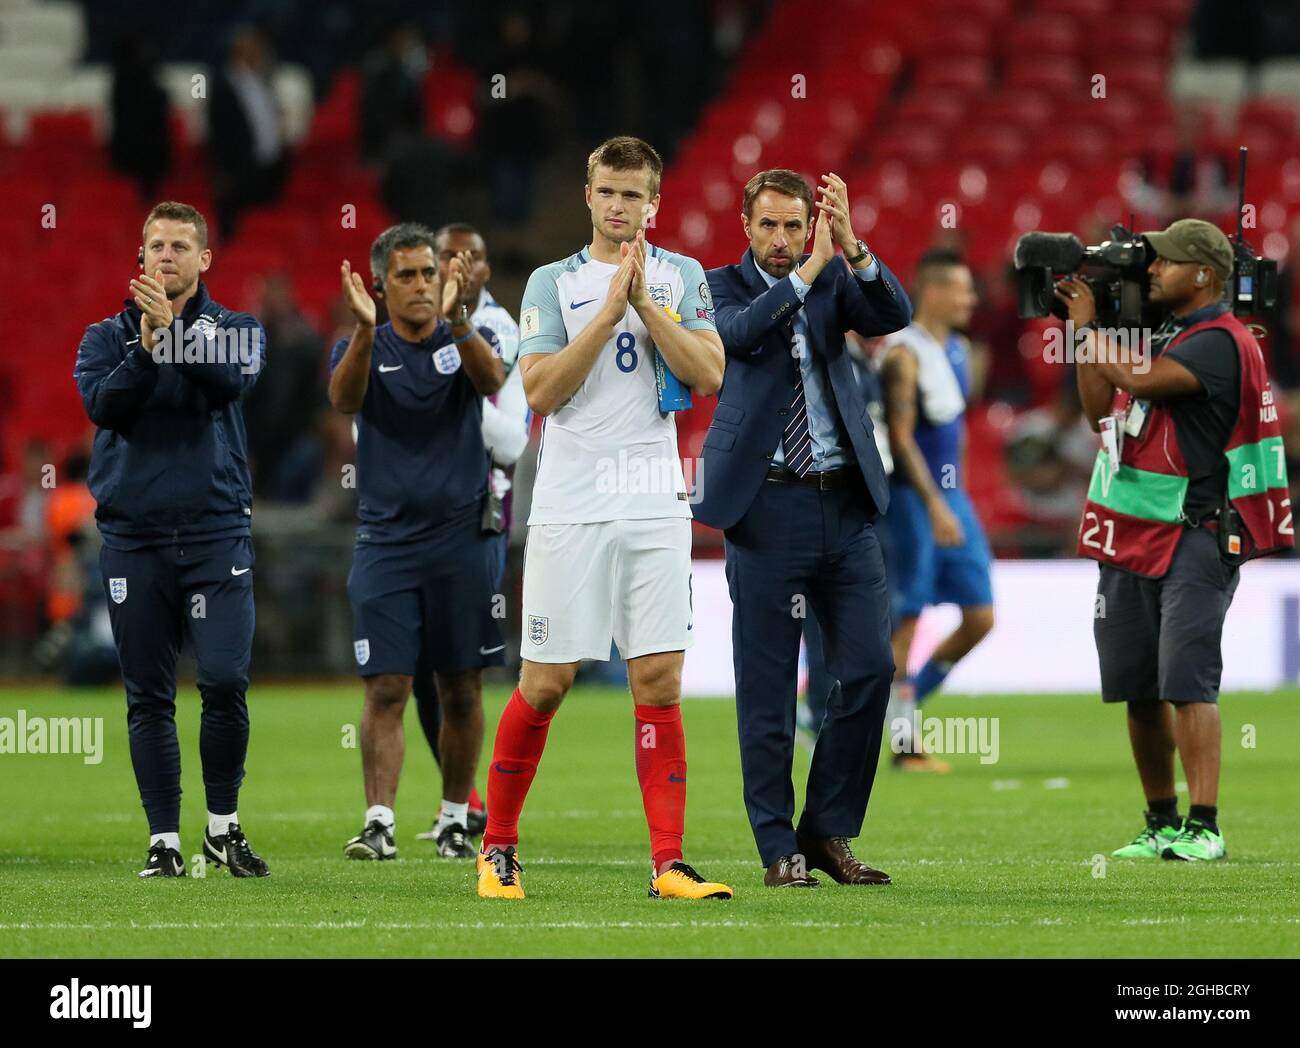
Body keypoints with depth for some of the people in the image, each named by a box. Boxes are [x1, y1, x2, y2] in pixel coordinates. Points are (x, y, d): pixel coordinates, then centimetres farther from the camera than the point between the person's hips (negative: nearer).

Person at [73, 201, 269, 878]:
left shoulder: (234, 329, 7)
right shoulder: (107, 336, 10)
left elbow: (232, 381, -14)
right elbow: (103, 404, -8)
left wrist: (173, 330, -26)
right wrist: (146, 349, -21)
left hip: (217, 533, -1)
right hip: (133, 536, 1)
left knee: (225, 682, -12)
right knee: (148, 698, 3)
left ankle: (223, 824, 6)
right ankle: (164, 840, 10)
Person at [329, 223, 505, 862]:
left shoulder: (466, 339, 2)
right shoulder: (362, 348, 2)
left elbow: (491, 380, -21)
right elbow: (343, 398, -20)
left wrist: (456, 319, -40)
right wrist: (365, 331, -39)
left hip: (461, 538, 1)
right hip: (387, 540, -1)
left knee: (462, 691, 6)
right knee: (386, 688, -8)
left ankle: (455, 820, 17)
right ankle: (379, 824, -9)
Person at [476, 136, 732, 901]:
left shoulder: (681, 276, 9)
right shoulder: (553, 282, 5)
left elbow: (709, 374, -4)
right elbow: (542, 389, -7)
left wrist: (645, 302, -12)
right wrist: (611, 308, -13)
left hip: (656, 505, 1)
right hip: (570, 509, -1)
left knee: (660, 680, -3)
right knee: (546, 683, -1)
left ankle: (669, 863, -3)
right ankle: (498, 846, 14)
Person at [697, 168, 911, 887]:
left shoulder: (836, 282, 10)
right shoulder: (724, 287, 2)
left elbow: (895, 315, -9)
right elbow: (740, 332, -19)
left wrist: (852, 249, -24)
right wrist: (809, 272, -27)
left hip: (845, 505, 3)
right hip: (767, 505, -3)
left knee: (869, 671, 0)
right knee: (767, 688, 0)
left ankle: (829, 833, 12)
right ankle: (779, 849, 7)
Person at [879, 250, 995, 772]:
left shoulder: (958, 351, 13)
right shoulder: (905, 355, -14)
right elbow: (901, 438, -19)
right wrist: (935, 507, -23)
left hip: (952, 498, 9)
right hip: (912, 498, -9)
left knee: (980, 619, 3)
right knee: (906, 620, -3)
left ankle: (905, 703, 16)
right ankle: (905, 742, 4)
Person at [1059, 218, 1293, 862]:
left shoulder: (1219, 343, -11)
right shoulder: (1158, 334, 17)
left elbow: (1139, 380, -23)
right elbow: (1101, 412, 17)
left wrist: (1089, 324, -8)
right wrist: (1083, 331, 11)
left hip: (1194, 537, -8)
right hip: (1130, 538, 8)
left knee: (1187, 684, -16)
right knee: (1139, 692, 8)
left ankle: (1203, 828, -18)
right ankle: (1161, 825, 17)